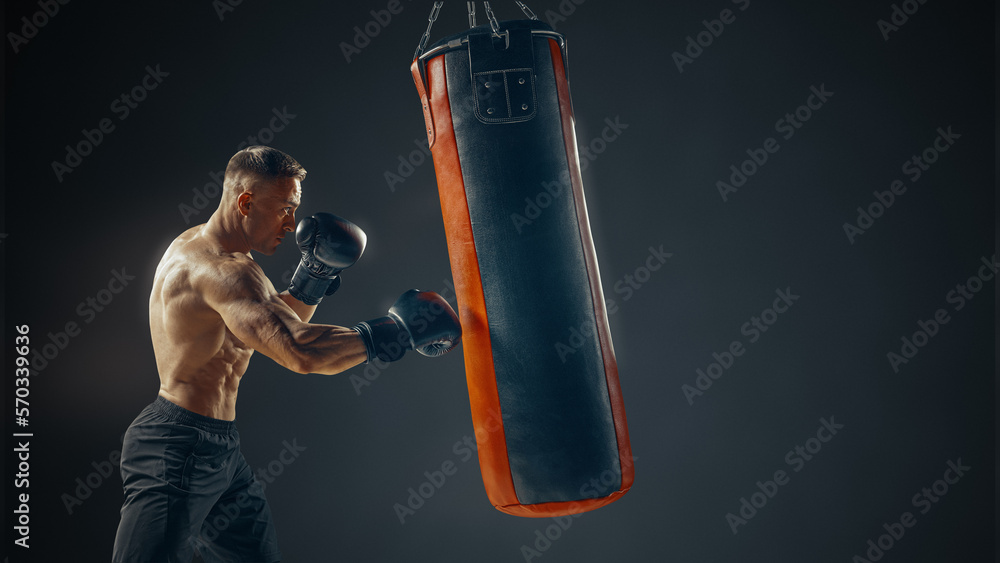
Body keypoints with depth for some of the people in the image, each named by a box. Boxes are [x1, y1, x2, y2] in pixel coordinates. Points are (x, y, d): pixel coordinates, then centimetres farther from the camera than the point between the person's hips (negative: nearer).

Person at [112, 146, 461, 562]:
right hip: (178, 451, -11)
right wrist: (395, 330, -28)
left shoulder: (196, 244, 11)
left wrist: (313, 276, 3)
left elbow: (271, 329, 19)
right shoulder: (223, 269, -23)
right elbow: (300, 352, -36)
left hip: (219, 449, 11)